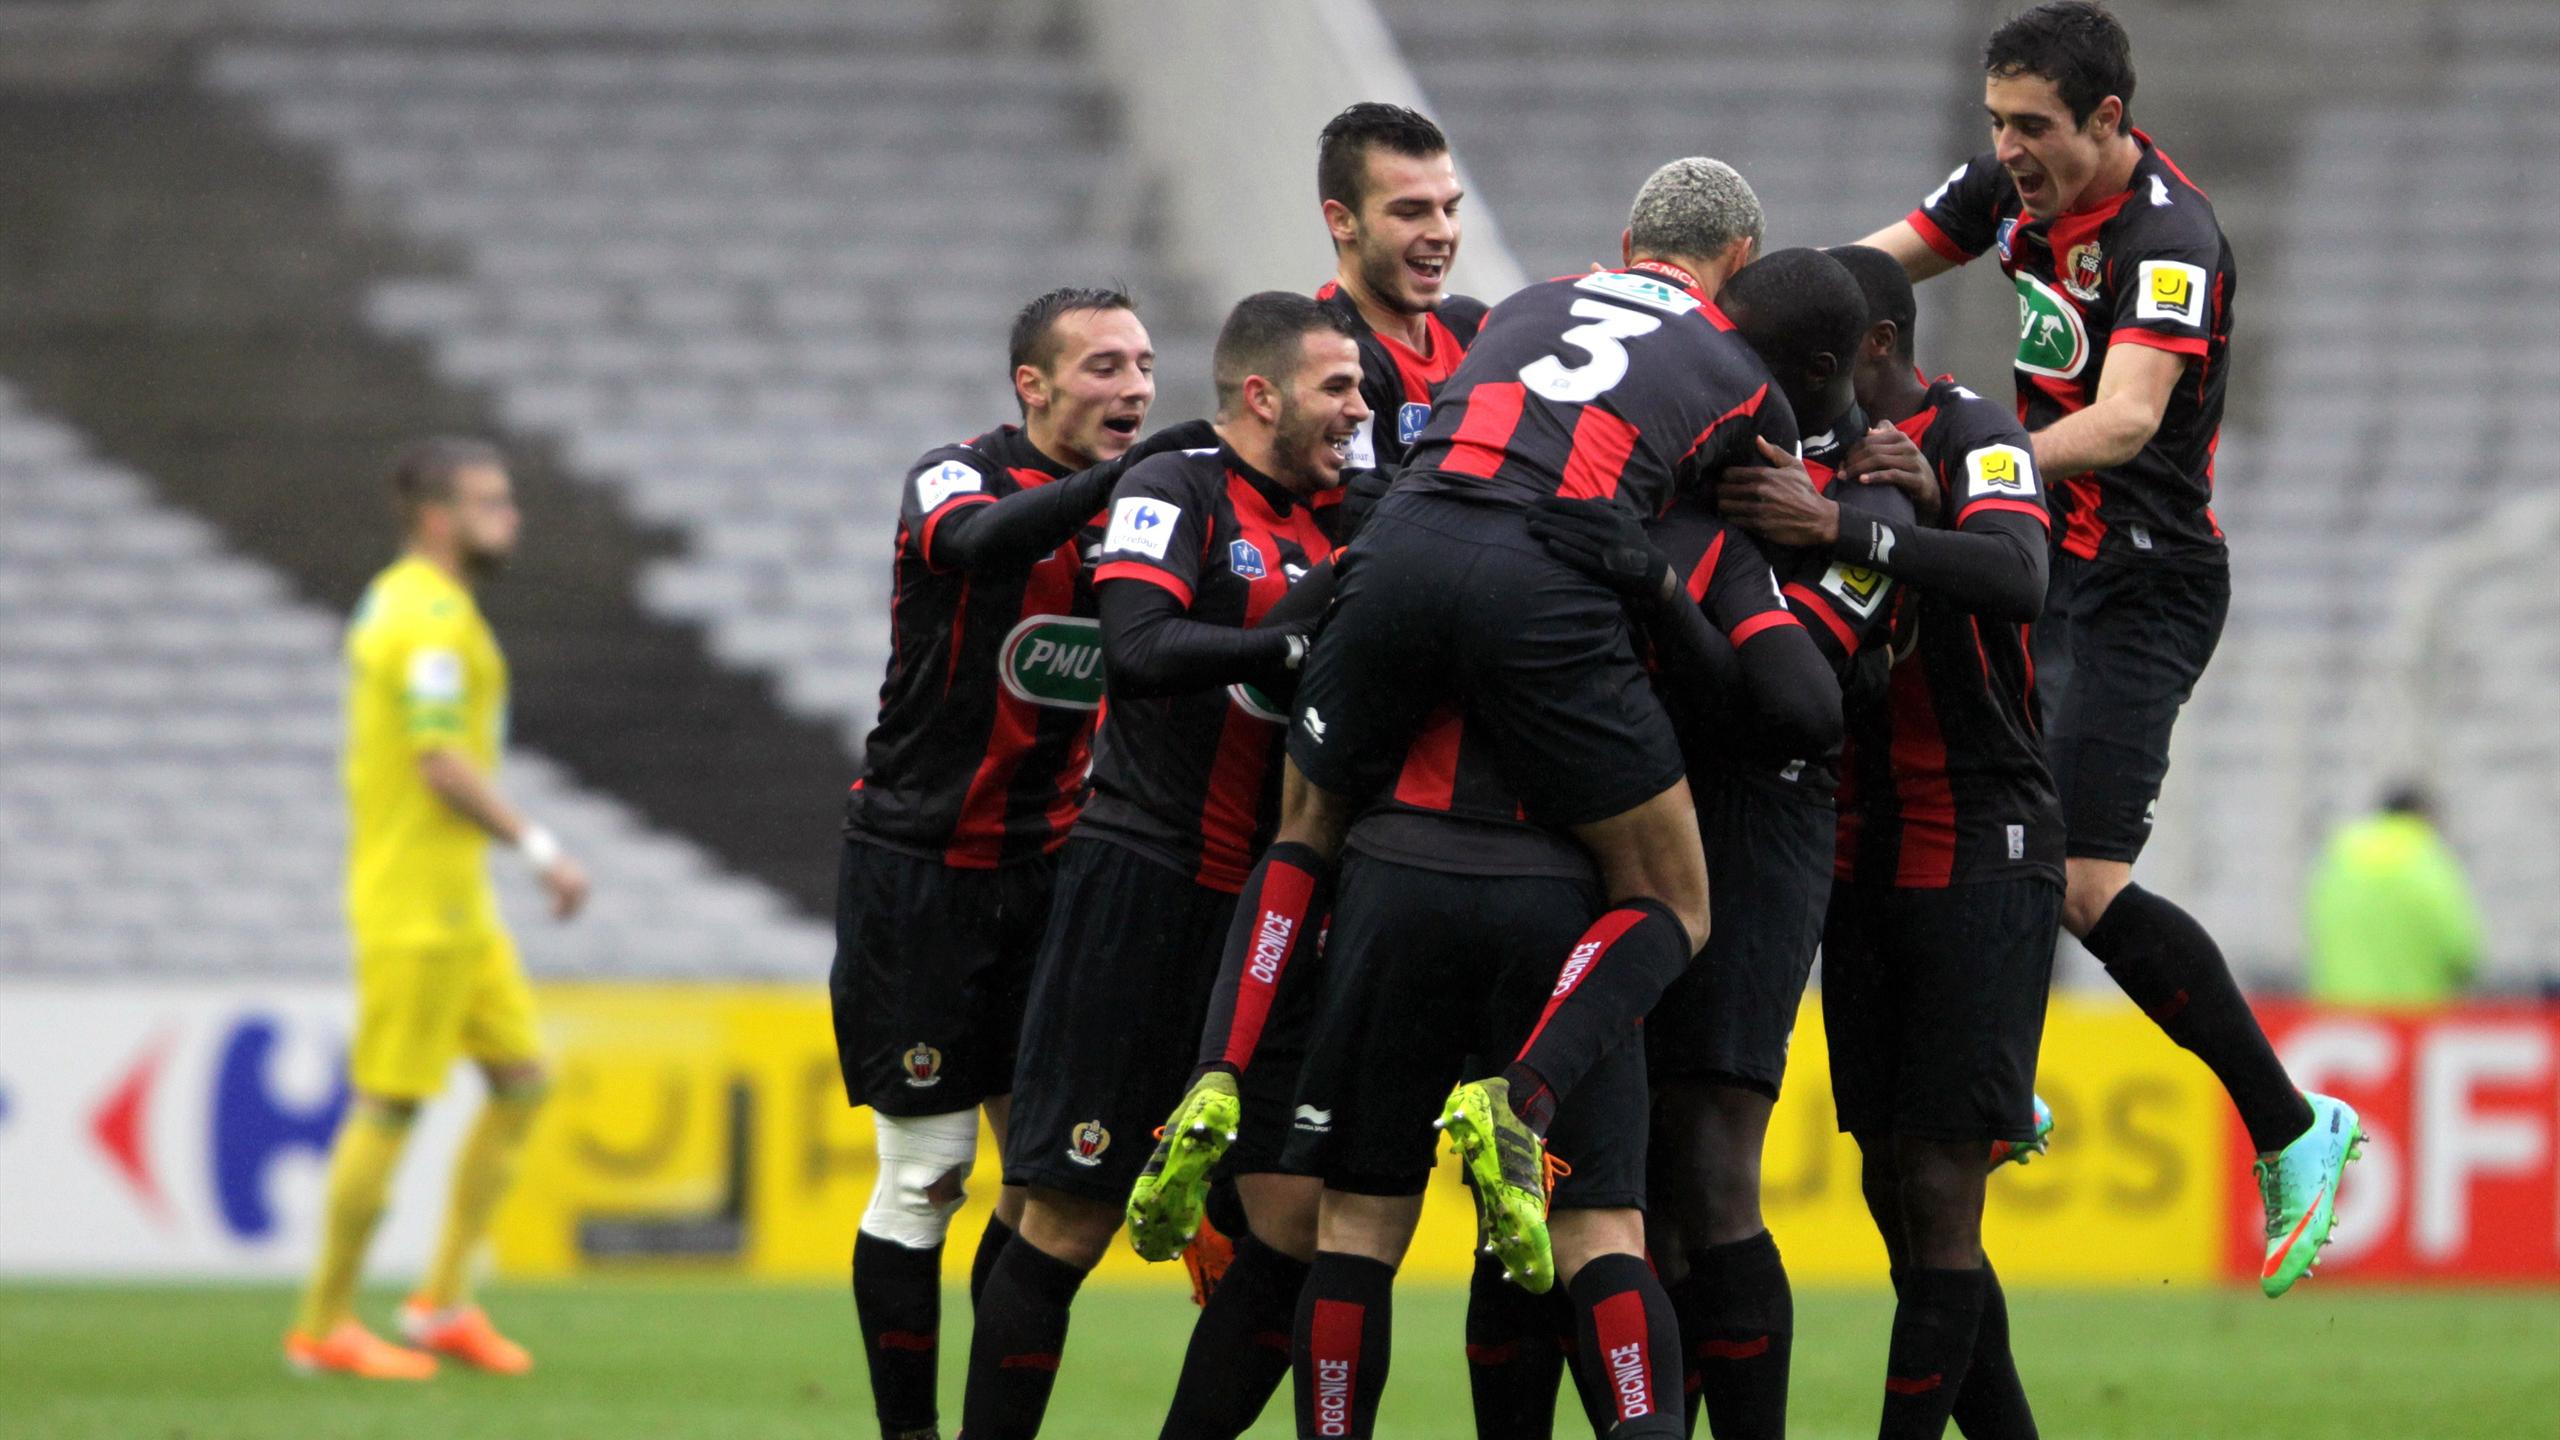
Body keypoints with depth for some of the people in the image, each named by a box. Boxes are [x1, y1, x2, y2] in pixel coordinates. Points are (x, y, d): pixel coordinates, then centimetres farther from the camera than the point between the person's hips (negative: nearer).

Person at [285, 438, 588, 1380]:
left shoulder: (392, 603, 16)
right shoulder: (432, 617, -16)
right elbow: (444, 763, -22)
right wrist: (540, 849, -17)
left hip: (456, 904, 10)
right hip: (418, 904, -10)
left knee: (522, 1080, 10)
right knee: (389, 1107, -5)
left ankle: (443, 1303, 12)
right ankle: (323, 1327, 3)